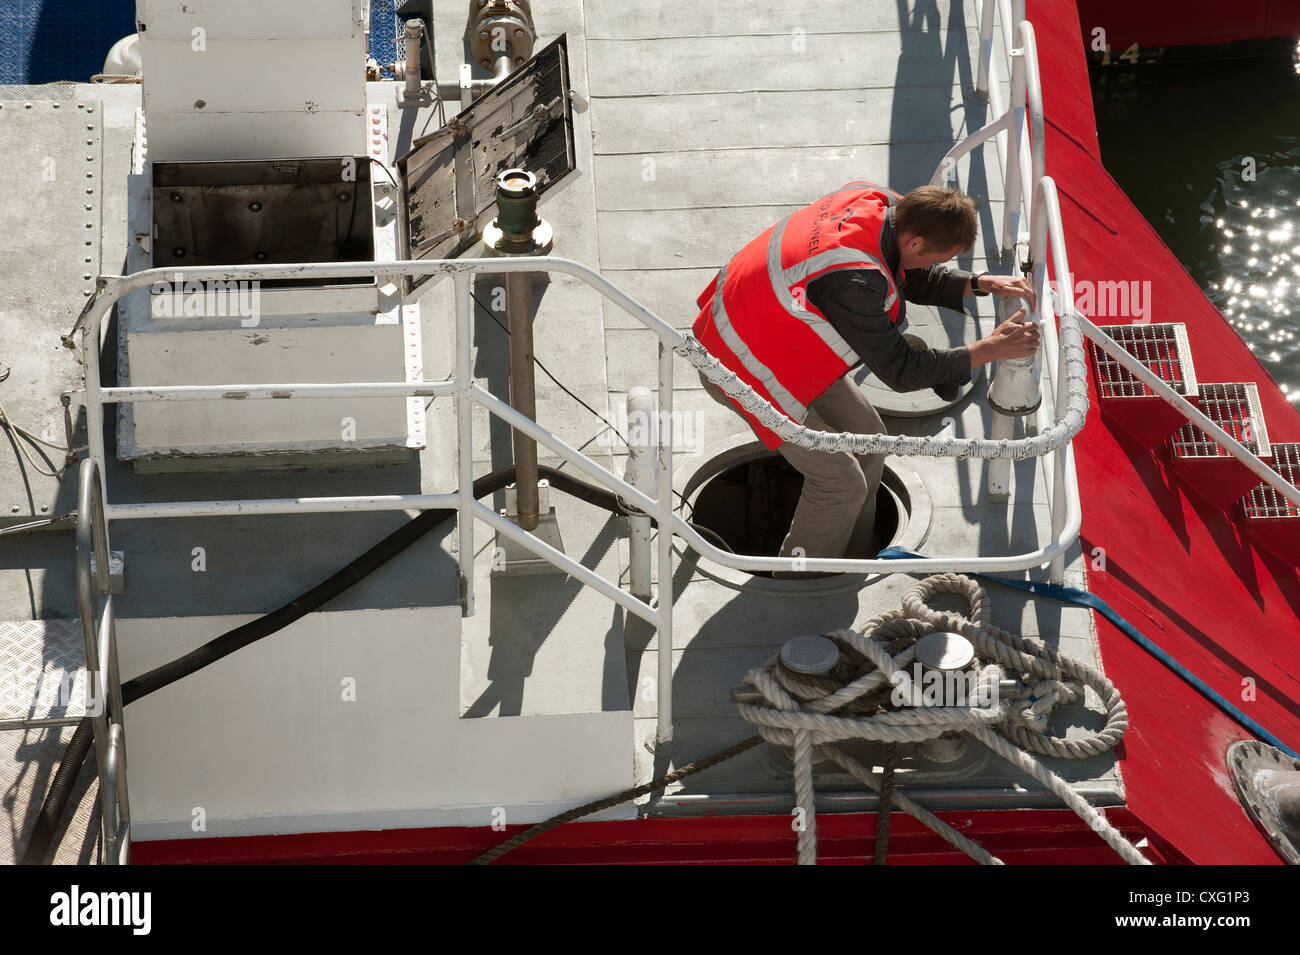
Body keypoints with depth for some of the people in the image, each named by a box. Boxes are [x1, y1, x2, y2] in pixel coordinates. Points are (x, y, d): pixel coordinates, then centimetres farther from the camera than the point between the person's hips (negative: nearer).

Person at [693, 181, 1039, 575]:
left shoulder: (880, 202, -13)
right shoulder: (852, 280, -39)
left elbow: (915, 279, 7)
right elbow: (901, 371, -26)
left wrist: (979, 284, -7)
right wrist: (989, 350, -22)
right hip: (742, 365, -9)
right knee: (842, 482, -3)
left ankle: (855, 560, 31)